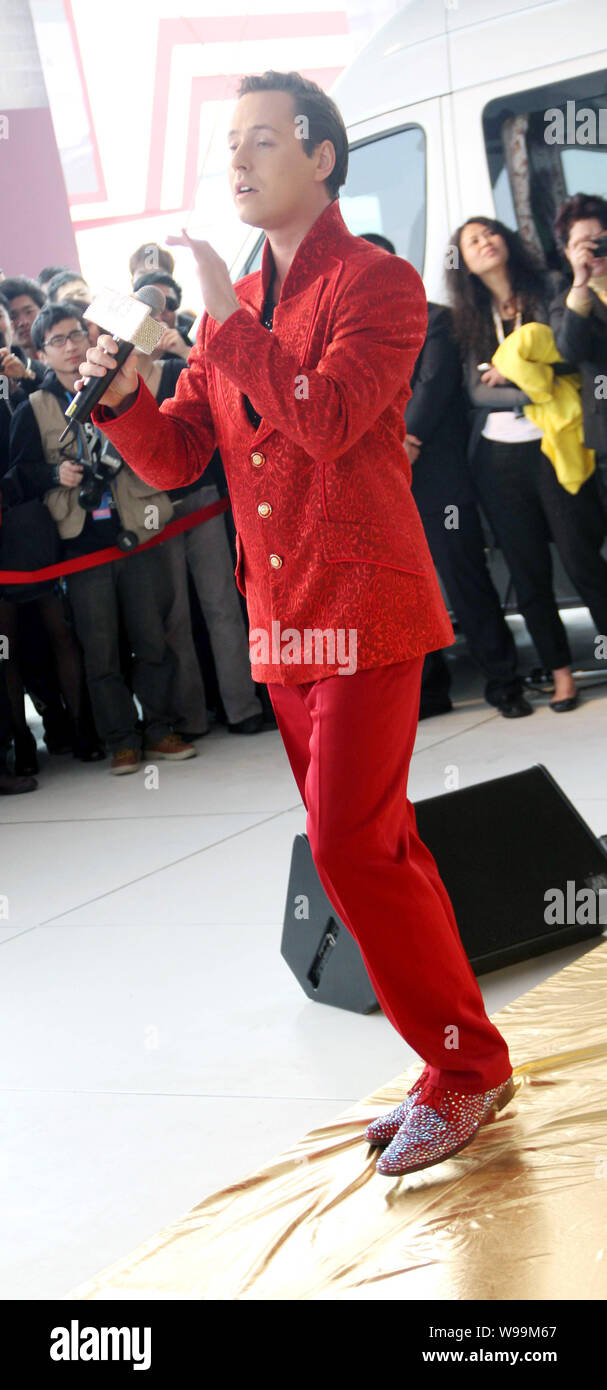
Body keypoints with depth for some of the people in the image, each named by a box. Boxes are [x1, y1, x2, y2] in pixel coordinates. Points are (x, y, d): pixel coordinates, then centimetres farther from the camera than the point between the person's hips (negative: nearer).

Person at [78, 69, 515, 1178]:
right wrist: (121, 397, -6)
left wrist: (229, 318, -17)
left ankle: (463, 1064, 5)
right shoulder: (234, 308, 17)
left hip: (365, 607, -7)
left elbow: (327, 420, -21)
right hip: (281, 624, 8)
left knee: (350, 842, -12)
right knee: (374, 845, 11)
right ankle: (456, 1062, 24)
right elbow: (177, 459, 12)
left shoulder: (379, 283, -5)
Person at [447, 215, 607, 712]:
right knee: (529, 572, 4)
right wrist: (531, 392, -15)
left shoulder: (543, 295, 5)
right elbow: (477, 391, -3)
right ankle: (561, 675, 12)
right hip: (498, 457, 2)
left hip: (552, 446, -2)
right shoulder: (470, 318, 9)